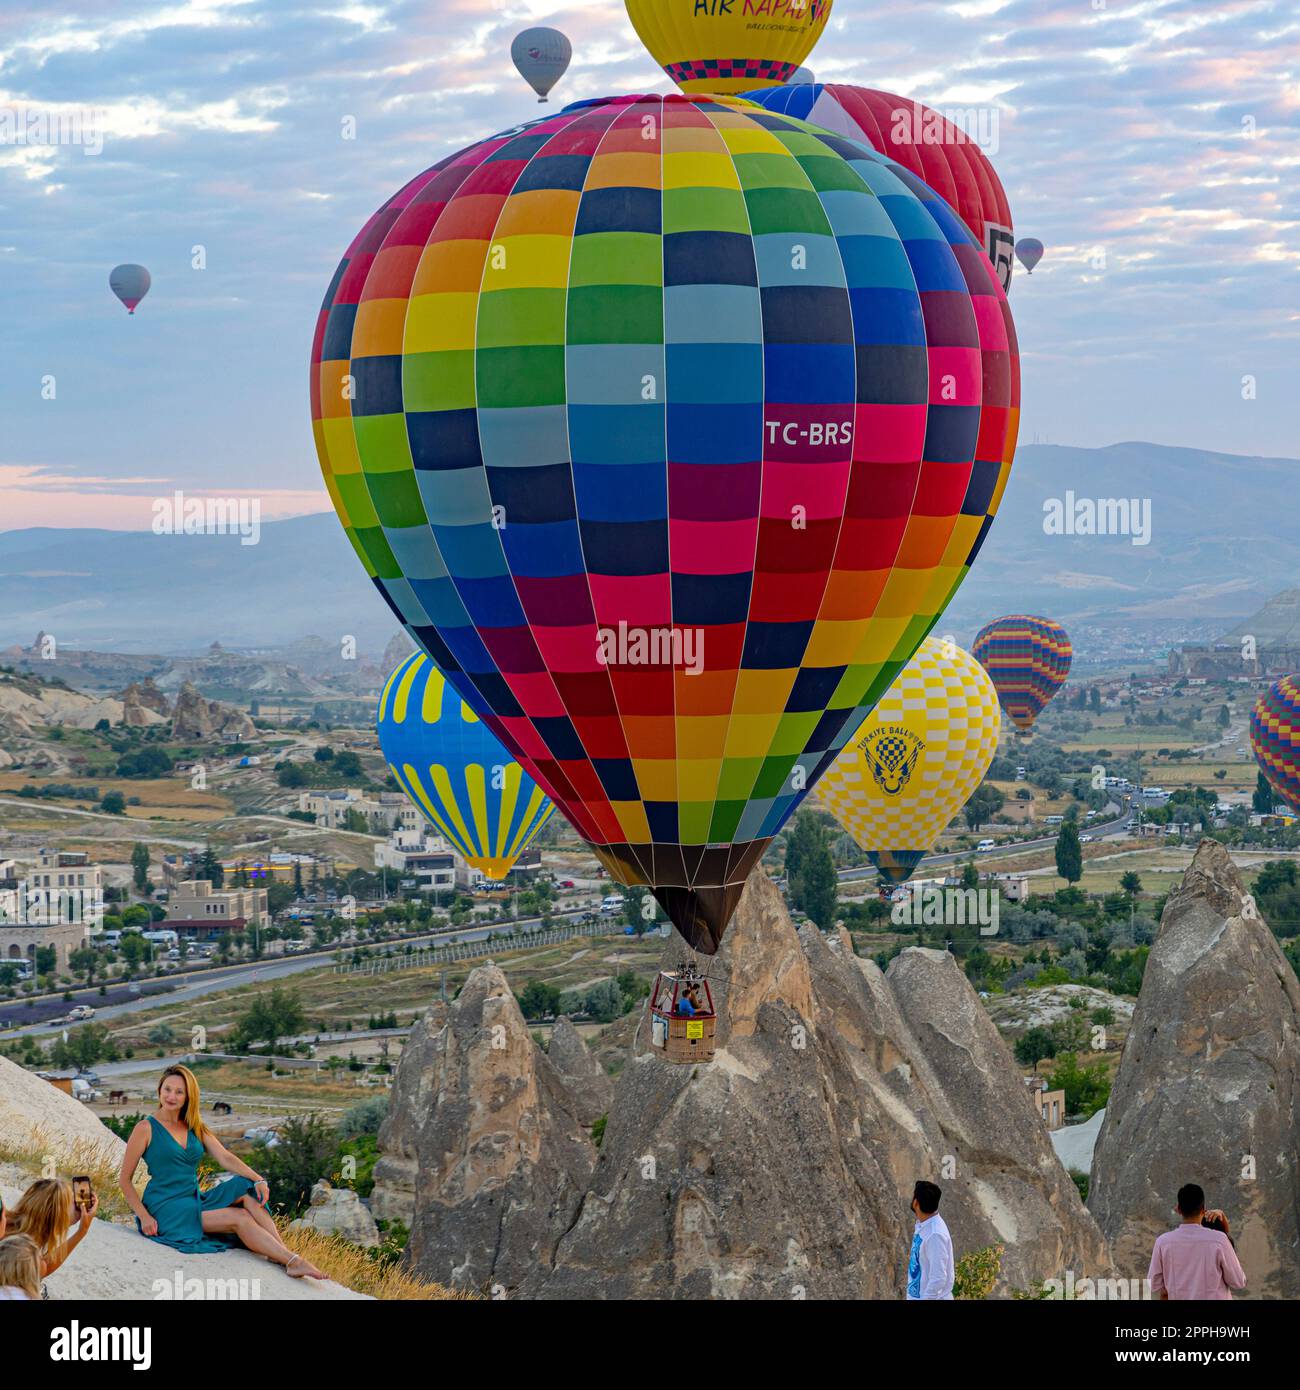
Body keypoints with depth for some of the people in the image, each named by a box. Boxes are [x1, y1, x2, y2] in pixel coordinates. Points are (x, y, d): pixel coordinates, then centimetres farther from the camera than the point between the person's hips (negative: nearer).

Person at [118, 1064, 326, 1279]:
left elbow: (225, 1158, 0)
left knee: (247, 1191, -19)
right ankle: (292, 1261, -27)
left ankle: (283, 1253, -31)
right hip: (166, 1208, -6)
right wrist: (144, 1217, -15)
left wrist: (258, 1180, -17)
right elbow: (124, 1179, -4)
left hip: (195, 1200, 6)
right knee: (239, 1218, -22)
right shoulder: (146, 1129, -5)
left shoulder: (196, 1129, 13)